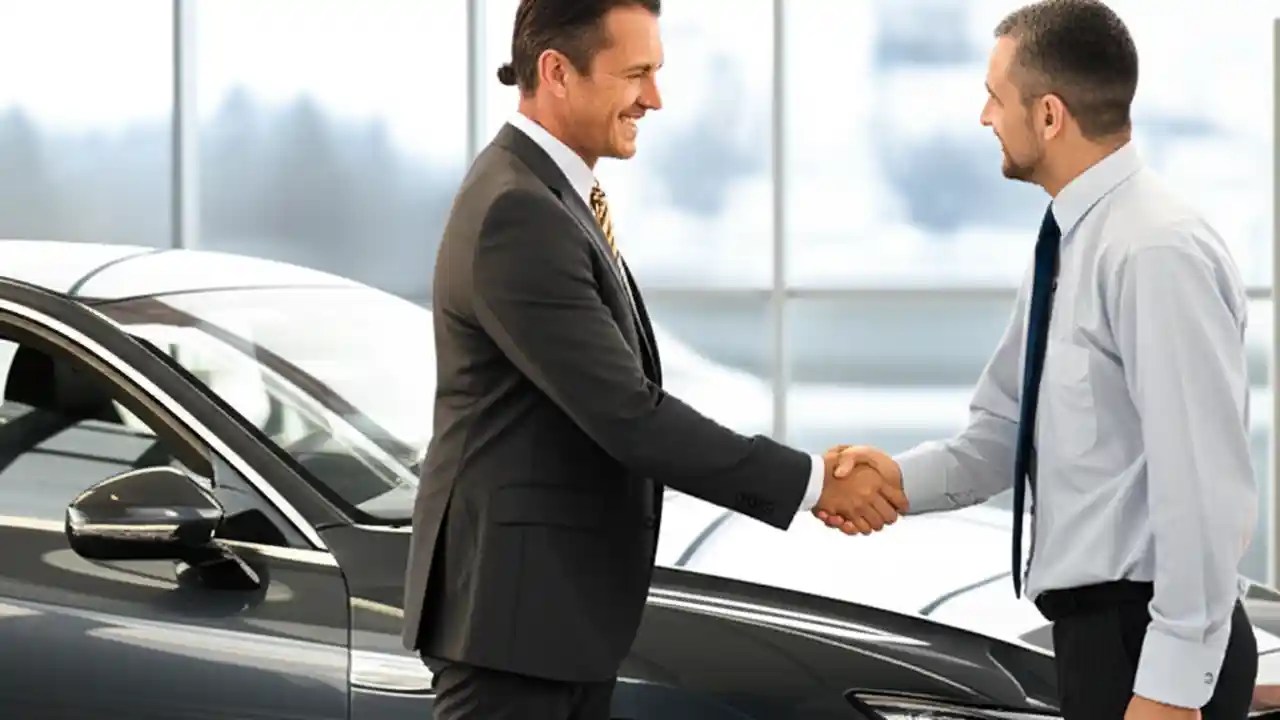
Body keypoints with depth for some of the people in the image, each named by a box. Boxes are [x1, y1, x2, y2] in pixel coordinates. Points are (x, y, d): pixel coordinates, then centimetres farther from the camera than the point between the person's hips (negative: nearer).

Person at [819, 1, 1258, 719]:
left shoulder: (1158, 252, -20)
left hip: (1144, 635, -9)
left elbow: (1205, 485, -23)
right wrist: (905, 478, -5)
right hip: (1097, 625, 9)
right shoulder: (1070, 244, 10)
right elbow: (1007, 431, 14)